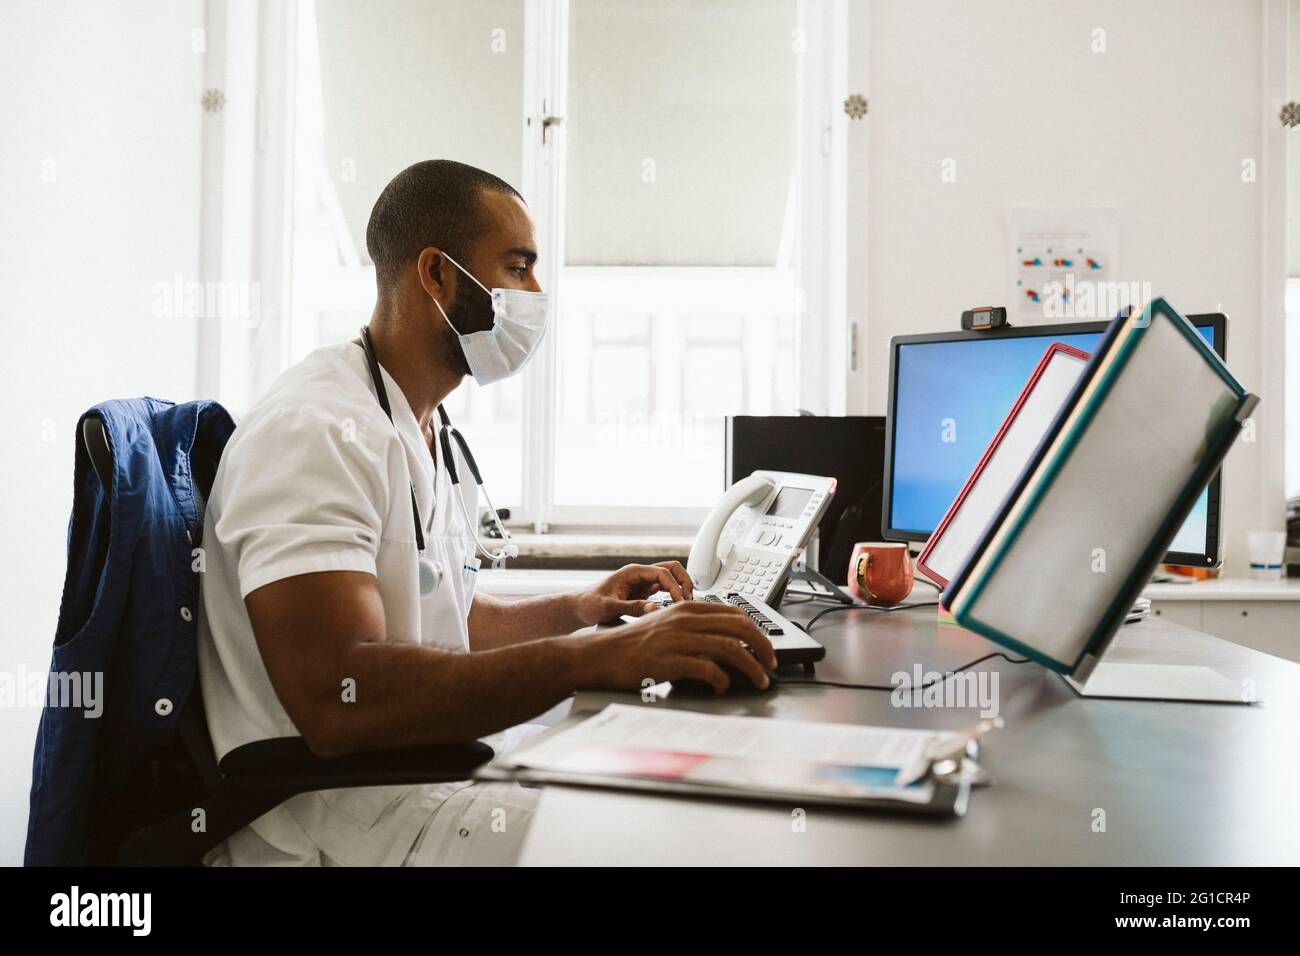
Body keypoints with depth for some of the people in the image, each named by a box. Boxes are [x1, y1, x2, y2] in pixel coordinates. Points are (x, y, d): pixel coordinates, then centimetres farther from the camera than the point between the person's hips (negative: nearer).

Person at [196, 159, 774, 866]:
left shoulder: (431, 436, 15)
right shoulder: (315, 431, -19)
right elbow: (336, 701, -30)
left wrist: (576, 609, 8)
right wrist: (595, 658, -34)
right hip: (338, 818, -10)